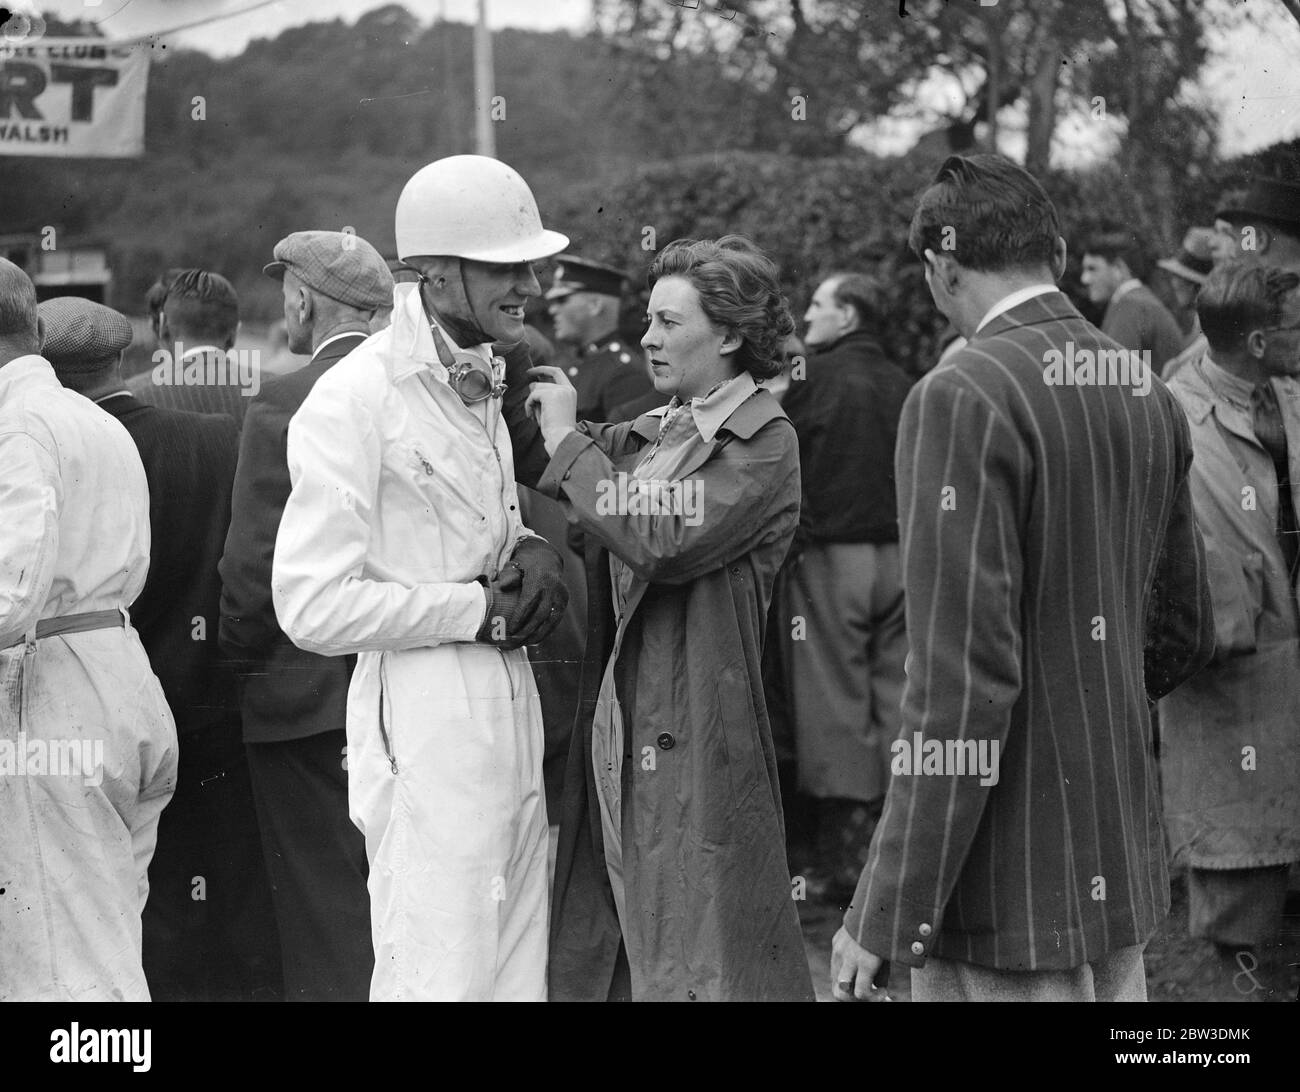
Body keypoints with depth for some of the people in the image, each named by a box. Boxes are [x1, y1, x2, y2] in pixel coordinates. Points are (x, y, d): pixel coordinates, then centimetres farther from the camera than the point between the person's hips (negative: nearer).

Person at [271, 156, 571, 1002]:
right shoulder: (354, 400, -13)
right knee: (440, 978, -8)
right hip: (424, 721, -9)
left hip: (511, 707, 9)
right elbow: (313, 607, -17)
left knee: (519, 977, 11)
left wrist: (531, 547, 4)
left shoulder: (481, 380, 15)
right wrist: (481, 609, -13)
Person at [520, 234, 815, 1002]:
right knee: (601, 955, 9)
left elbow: (661, 541, -19)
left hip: (695, 740, -7)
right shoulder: (648, 433, 14)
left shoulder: (764, 444, -8)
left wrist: (570, 442, -11)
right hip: (618, 731, 7)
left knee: (699, 960, -2)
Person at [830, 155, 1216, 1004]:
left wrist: (888, 919, -19)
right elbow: (1186, 631, 18)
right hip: (1124, 863, 8)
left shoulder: (964, 401, -16)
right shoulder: (1148, 394, 8)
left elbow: (963, 679, -21)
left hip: (1009, 885, -8)